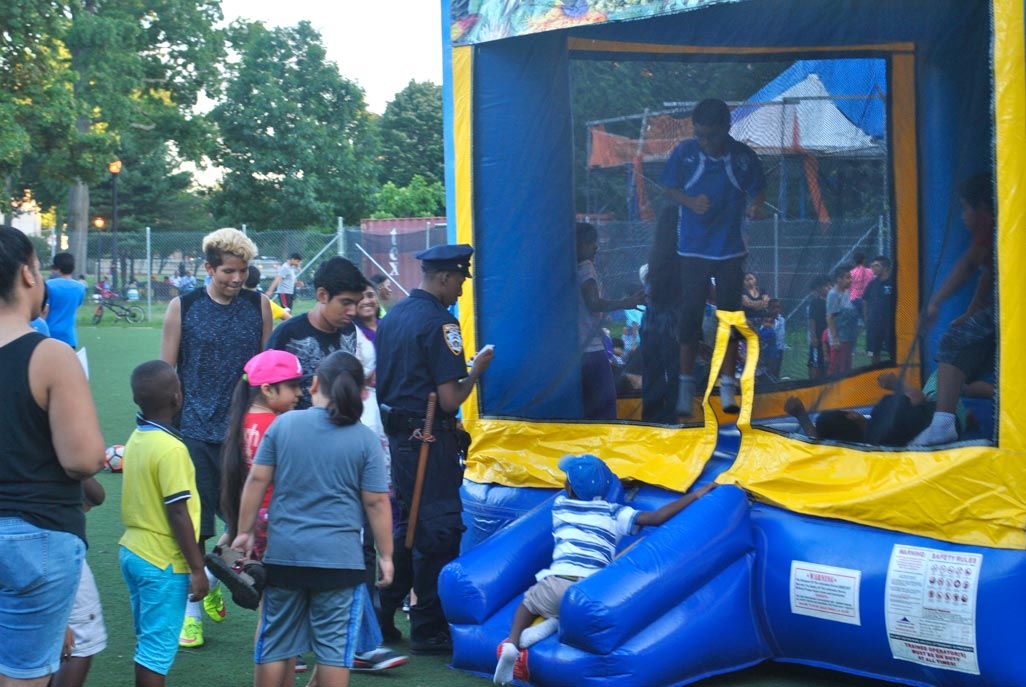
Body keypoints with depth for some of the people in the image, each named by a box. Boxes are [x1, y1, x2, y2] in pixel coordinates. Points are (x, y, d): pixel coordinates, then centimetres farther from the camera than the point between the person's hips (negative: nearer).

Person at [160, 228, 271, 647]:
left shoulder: (258, 306, 4)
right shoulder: (183, 307, 0)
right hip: (194, 430, -1)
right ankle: (191, 610, 15)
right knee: (193, 526, 3)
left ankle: (212, 580, 28)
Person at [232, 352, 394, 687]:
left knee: (275, 642, 13)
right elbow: (377, 502, -5)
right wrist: (385, 555, 4)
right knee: (334, 645, 5)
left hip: (283, 555, 2)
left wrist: (245, 532, 12)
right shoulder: (365, 439, -4)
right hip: (339, 559, -2)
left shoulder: (284, 424, 1)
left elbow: (257, 480, 2)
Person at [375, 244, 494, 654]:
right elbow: (450, 400, -19)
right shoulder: (439, 323, -15)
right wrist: (477, 369, -4)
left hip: (396, 433, 9)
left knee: (404, 525, 19)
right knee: (438, 529, -1)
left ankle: (382, 617, 23)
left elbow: (379, 382, 18)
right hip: (429, 438, -9)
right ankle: (429, 630, 5)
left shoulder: (392, 317, 11)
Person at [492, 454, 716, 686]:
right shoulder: (614, 514, 13)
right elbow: (657, 517, 3)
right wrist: (695, 495, 11)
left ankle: (512, 643, -1)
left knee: (528, 602, 29)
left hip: (557, 582, 1)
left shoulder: (560, 504, 20)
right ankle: (557, 623, -1)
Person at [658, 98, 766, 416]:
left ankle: (728, 387, 13)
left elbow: (758, 190, 5)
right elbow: (669, 188, 2)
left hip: (731, 250, 1)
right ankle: (686, 386, 9)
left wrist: (755, 206, -18)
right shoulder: (684, 152, -7)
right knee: (690, 315, 1)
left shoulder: (744, 156, -6)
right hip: (693, 249, -1)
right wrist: (690, 201, -17)